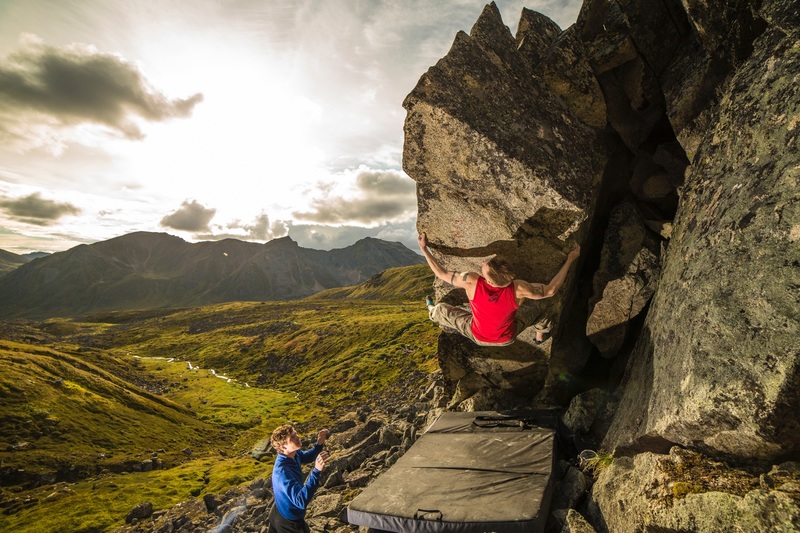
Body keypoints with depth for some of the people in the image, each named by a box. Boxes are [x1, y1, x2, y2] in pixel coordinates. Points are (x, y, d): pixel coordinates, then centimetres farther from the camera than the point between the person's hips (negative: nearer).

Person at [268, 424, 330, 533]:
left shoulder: (293, 454, -14)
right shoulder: (283, 472, -39)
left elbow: (307, 457, 8)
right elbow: (301, 501, -46)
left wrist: (319, 444, -12)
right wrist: (317, 471, -53)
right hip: (289, 522, -7)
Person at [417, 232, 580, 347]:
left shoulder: (471, 281, -39)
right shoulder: (518, 289, -37)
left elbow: (441, 274, -23)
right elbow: (550, 290, -19)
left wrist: (424, 248, -15)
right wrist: (570, 260, -13)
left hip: (477, 336, 0)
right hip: (507, 339, 1)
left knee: (441, 309, 21)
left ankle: (433, 312, 58)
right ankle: (541, 337, 55)